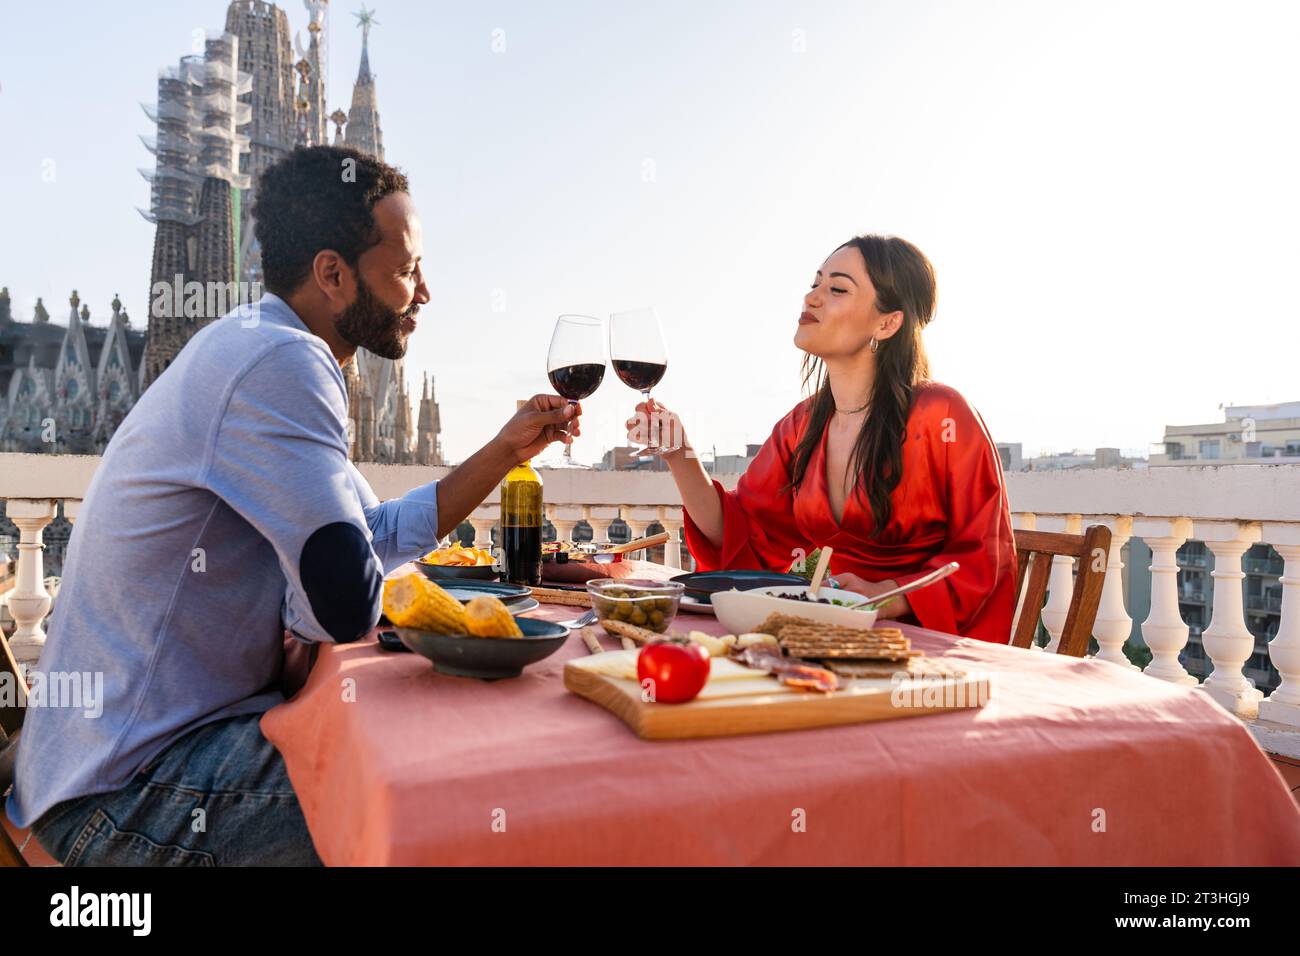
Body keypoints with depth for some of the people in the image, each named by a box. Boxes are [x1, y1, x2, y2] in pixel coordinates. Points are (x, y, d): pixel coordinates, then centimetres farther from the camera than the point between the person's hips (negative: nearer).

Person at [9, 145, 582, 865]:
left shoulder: (262, 355, 11)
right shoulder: (277, 362, -23)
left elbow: (381, 536, 13)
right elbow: (349, 605, -27)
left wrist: (505, 452, 8)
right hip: (129, 789, -10)